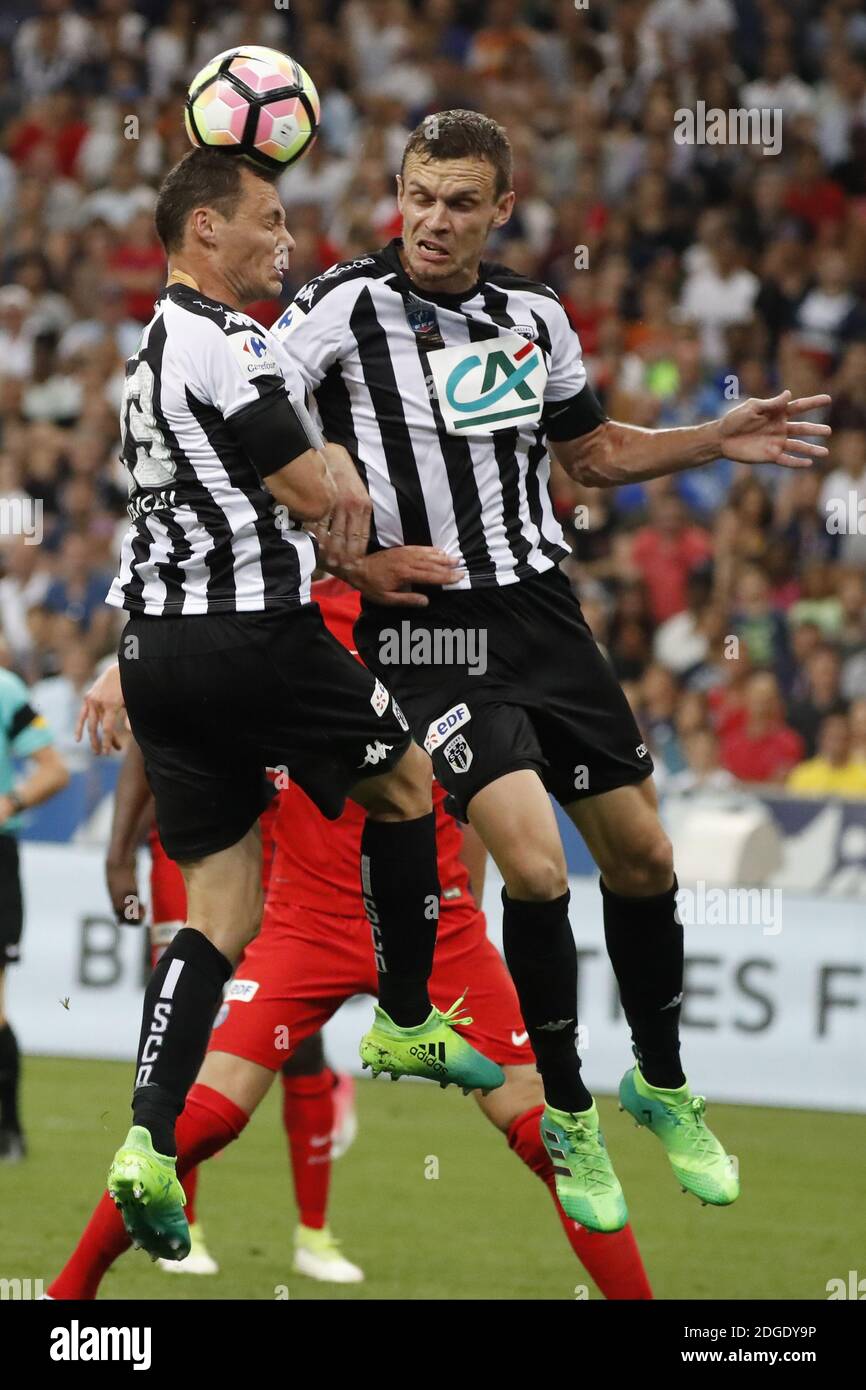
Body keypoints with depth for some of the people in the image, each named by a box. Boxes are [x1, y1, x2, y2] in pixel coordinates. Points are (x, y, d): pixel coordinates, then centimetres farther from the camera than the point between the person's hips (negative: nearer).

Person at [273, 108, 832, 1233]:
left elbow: (594, 452, 22)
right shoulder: (347, 305, -11)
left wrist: (721, 439, 11)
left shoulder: (534, 315, 7)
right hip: (428, 626, -6)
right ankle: (567, 1117, 1)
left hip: (544, 612, 6)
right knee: (536, 864, -18)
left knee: (640, 854, 10)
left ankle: (664, 1086, 33)